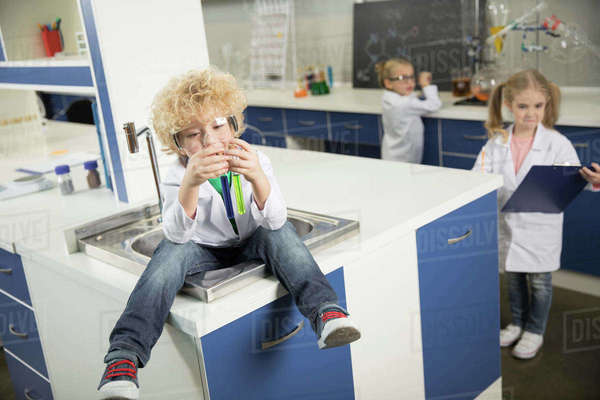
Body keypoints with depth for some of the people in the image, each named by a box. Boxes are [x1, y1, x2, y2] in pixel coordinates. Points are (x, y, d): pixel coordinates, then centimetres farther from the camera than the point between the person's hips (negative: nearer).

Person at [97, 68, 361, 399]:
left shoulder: (256, 162, -17)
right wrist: (190, 183, -51)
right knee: (172, 252, -31)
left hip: (251, 244, 1)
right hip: (204, 251, -1)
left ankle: (325, 312, -39)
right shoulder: (177, 178, -17)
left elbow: (276, 220, -29)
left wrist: (257, 178, -49)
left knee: (281, 232, -28)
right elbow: (177, 234, -34)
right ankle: (124, 354, -36)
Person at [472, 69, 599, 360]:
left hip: (540, 227, -3)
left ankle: (535, 331, 35)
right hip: (507, 224, 3)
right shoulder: (497, 141, -6)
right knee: (512, 277, 21)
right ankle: (517, 323, 43)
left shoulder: (556, 143, -14)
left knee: (540, 282, 14)